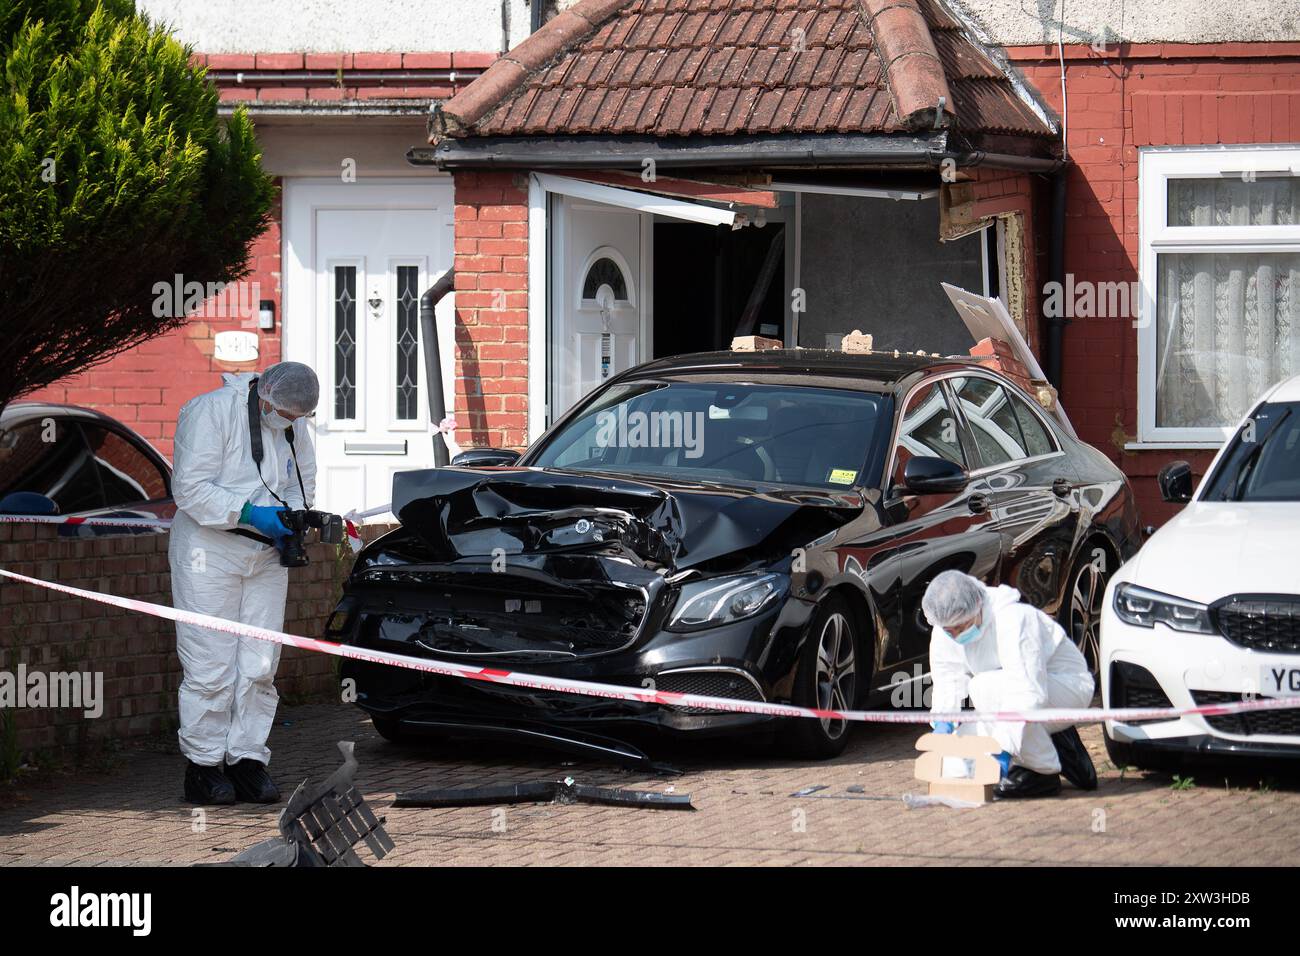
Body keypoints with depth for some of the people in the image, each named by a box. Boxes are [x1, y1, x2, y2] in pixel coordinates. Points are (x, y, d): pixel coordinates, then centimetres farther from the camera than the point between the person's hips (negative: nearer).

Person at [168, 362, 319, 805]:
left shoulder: (294, 425, 8)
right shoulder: (211, 411, -14)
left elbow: (302, 483, 22)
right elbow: (190, 488, -18)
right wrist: (250, 513, -23)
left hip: (266, 555, 6)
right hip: (209, 552, -6)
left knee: (260, 664, 4)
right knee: (211, 665, -7)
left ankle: (247, 759, 11)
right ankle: (203, 764, 1)